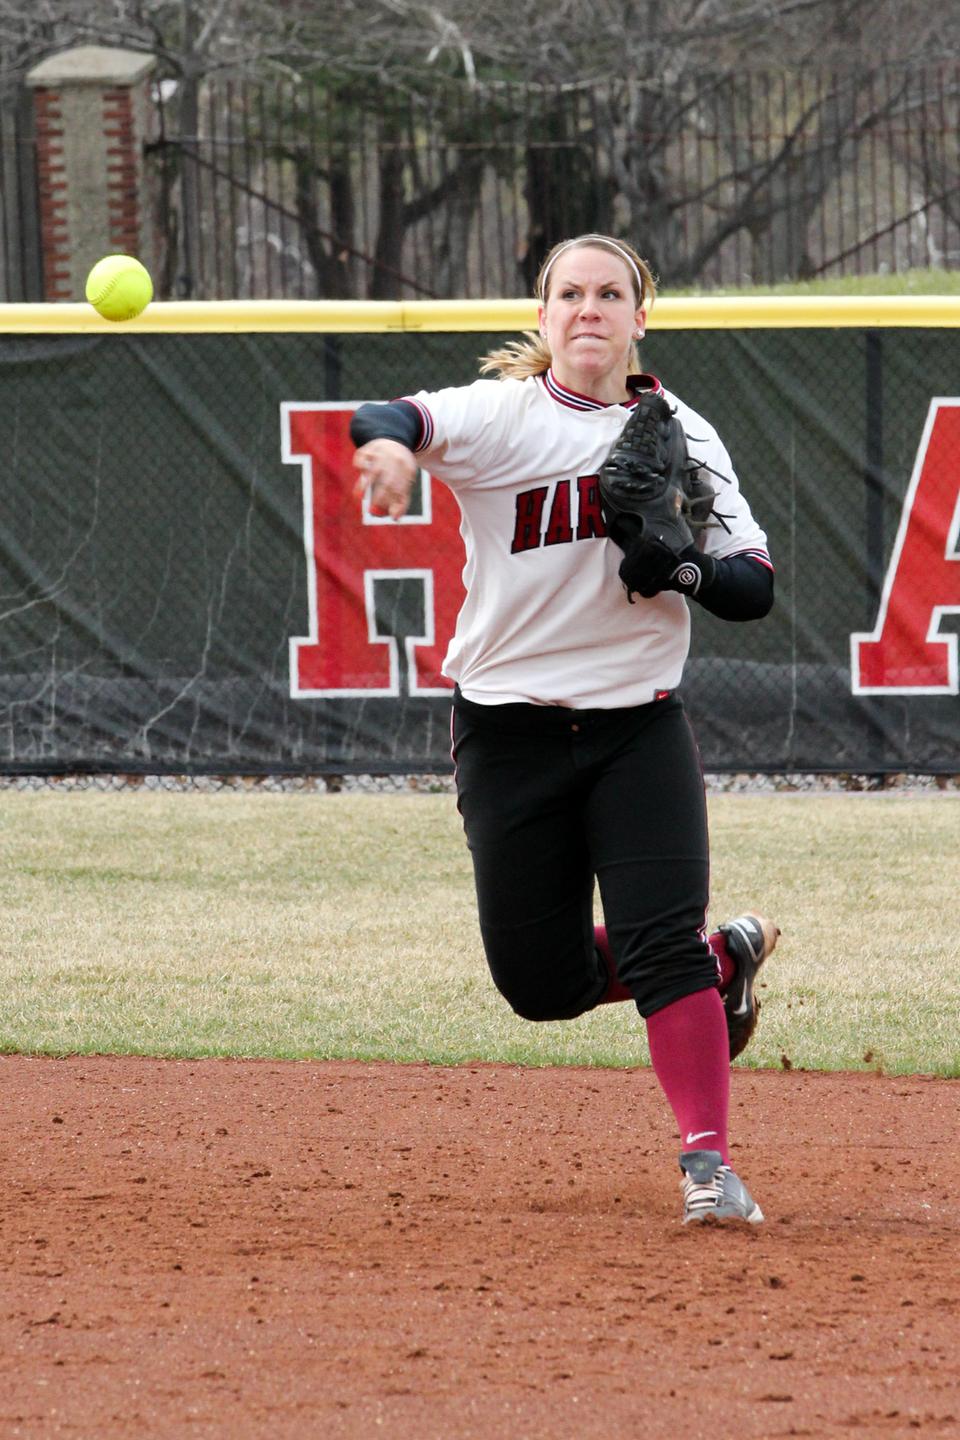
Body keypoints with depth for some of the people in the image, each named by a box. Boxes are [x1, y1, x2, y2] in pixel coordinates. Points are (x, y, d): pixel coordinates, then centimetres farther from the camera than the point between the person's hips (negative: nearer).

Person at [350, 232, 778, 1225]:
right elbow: (396, 421, -26)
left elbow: (754, 590, 0)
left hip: (640, 725, 0)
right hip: (510, 728, 0)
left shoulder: (683, 436, 3)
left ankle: (708, 1160, -9)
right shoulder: (504, 416, -6)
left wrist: (682, 565, -21)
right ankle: (721, 959, 30)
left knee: (660, 944, -15)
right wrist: (391, 438, -51)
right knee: (541, 983, 5)